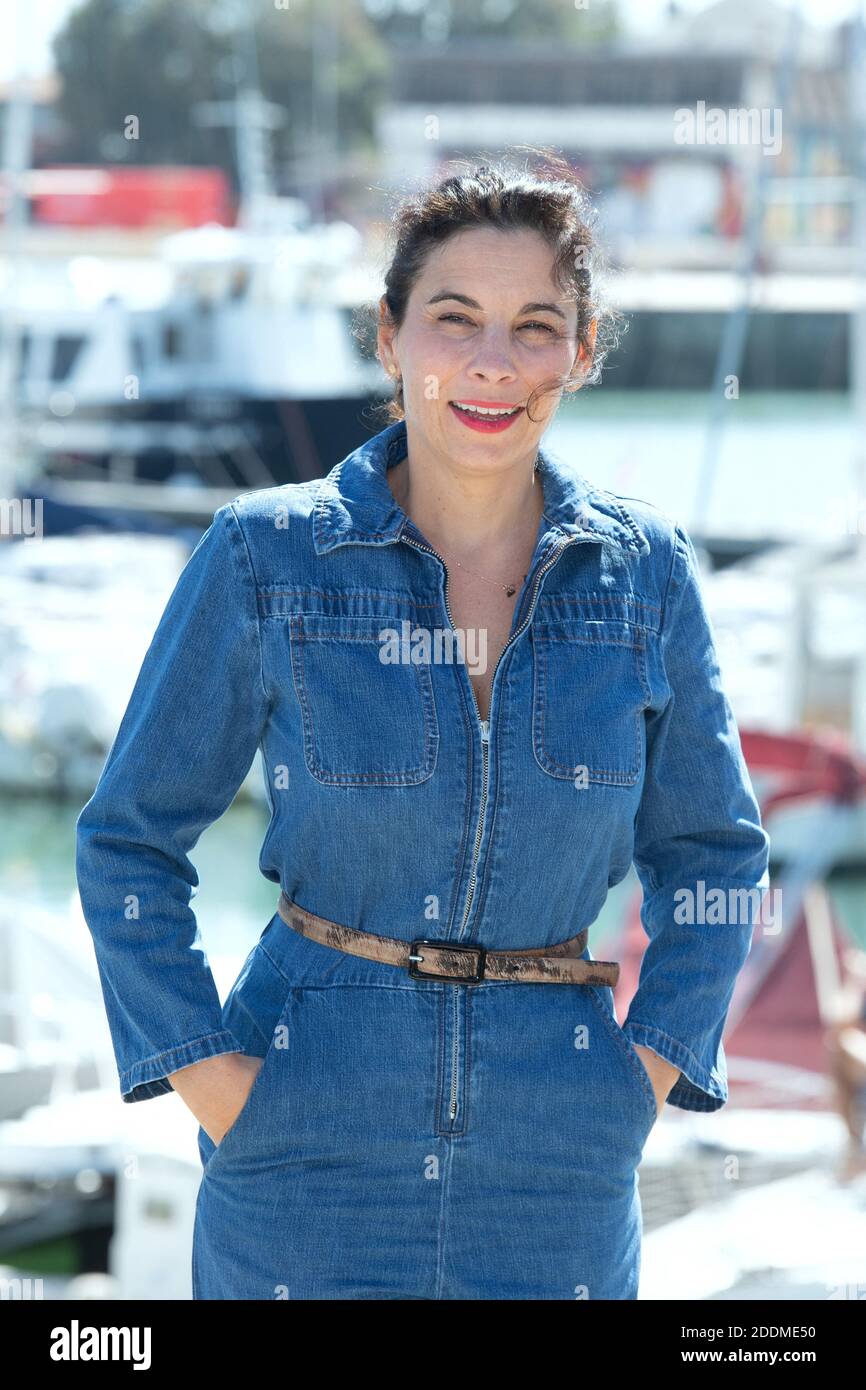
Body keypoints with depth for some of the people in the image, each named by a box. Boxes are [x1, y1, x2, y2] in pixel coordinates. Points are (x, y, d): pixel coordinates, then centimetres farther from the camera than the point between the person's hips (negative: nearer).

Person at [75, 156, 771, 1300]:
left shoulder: (645, 569, 0)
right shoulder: (265, 557, -5)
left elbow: (712, 849, 12)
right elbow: (129, 838, 2)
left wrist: (657, 1062, 2)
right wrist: (202, 1069, -6)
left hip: (559, 1146, 2)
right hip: (309, 1138, -2)